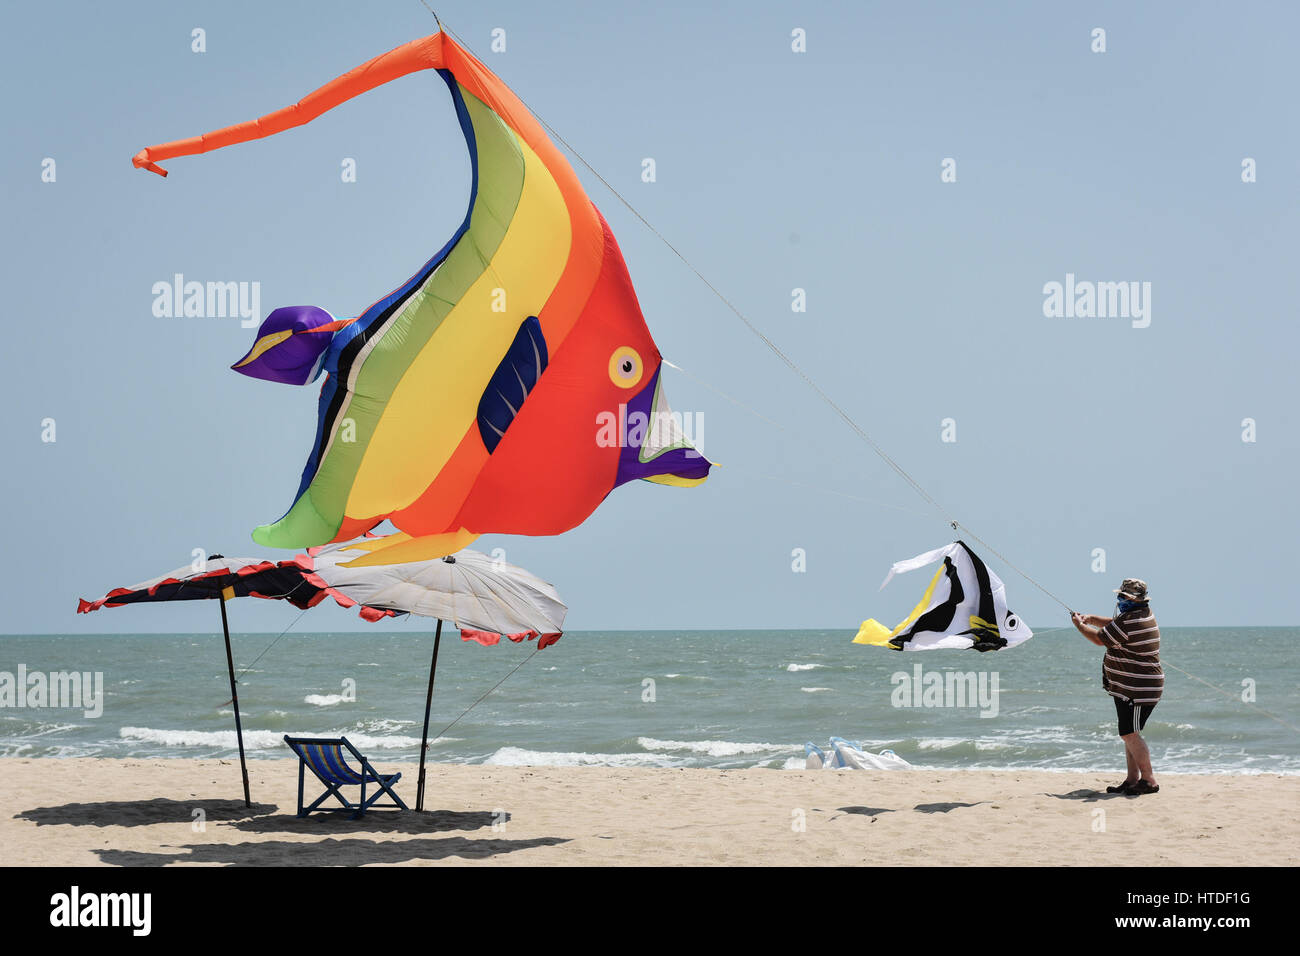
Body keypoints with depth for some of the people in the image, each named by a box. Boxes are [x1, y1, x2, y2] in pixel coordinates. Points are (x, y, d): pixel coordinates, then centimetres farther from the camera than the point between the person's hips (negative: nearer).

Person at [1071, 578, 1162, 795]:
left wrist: (1079, 625, 6)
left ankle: (1149, 780, -9)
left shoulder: (1128, 621, -20)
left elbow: (1100, 639, -10)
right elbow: (1115, 625, 26)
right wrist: (1090, 618, 15)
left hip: (1138, 690, -11)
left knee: (1129, 734, -11)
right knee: (1129, 733, 13)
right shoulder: (1145, 613, 11)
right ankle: (1132, 780, 15)